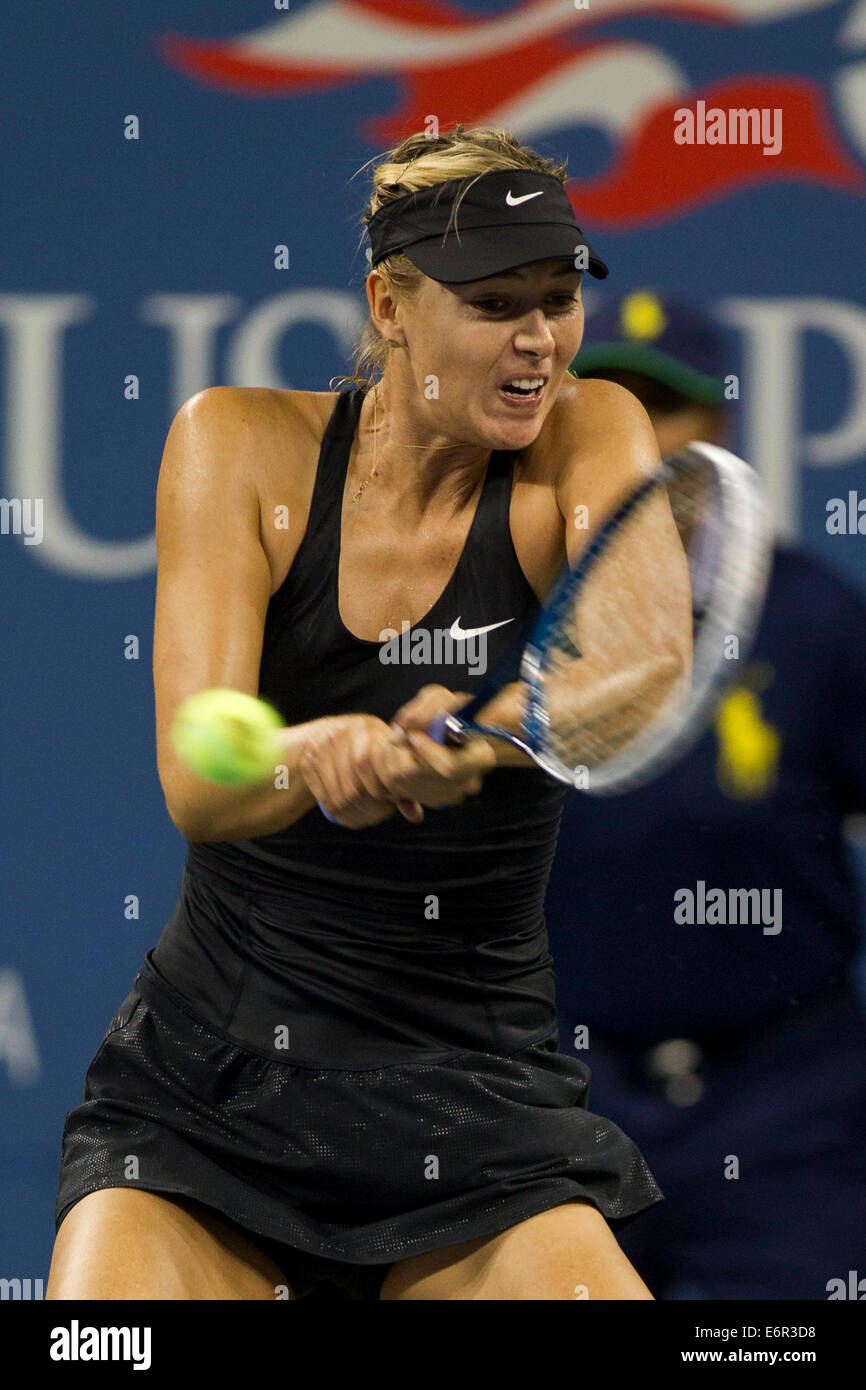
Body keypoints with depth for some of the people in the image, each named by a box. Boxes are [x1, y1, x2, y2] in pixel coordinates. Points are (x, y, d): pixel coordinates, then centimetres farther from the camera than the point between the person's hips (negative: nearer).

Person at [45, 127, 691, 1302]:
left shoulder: (588, 438, -4)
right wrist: (321, 756, -40)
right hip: (203, 1095, 0)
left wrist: (483, 732, -47)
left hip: (477, 1108, 0)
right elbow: (196, 785, -17)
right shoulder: (242, 443, -4)